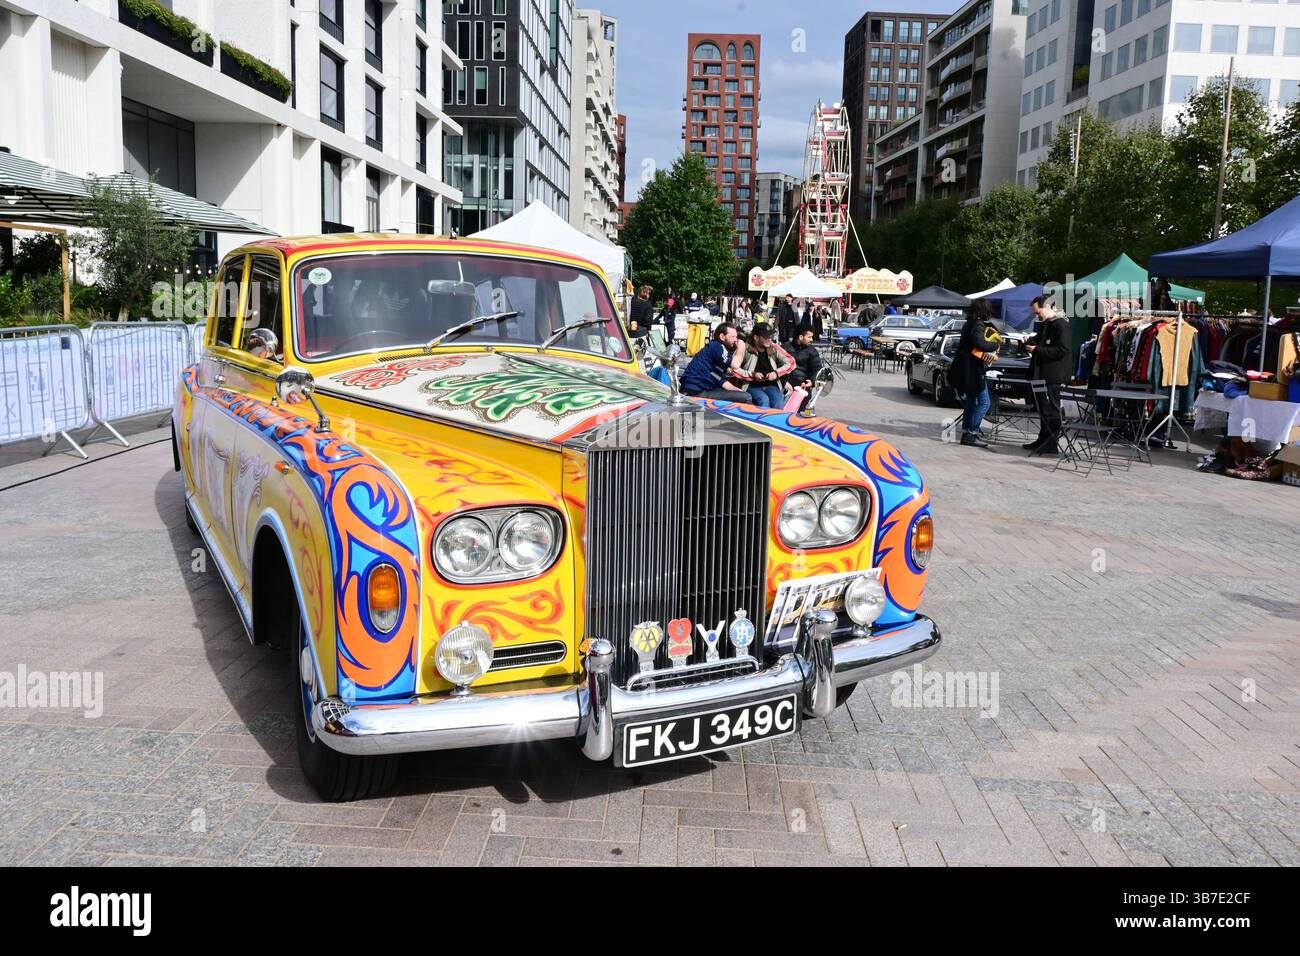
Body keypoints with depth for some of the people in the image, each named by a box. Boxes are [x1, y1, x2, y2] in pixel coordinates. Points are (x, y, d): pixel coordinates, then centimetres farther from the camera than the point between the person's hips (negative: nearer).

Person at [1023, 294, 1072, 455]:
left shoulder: (1061, 325, -13)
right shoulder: (1043, 324, 16)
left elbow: (1062, 350, -21)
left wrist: (1037, 349, -21)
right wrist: (1030, 342, 7)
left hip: (1052, 377, -10)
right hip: (1041, 375, 10)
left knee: (1051, 411, -4)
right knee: (1043, 410, 16)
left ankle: (1051, 445, 0)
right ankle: (1043, 440, 26)